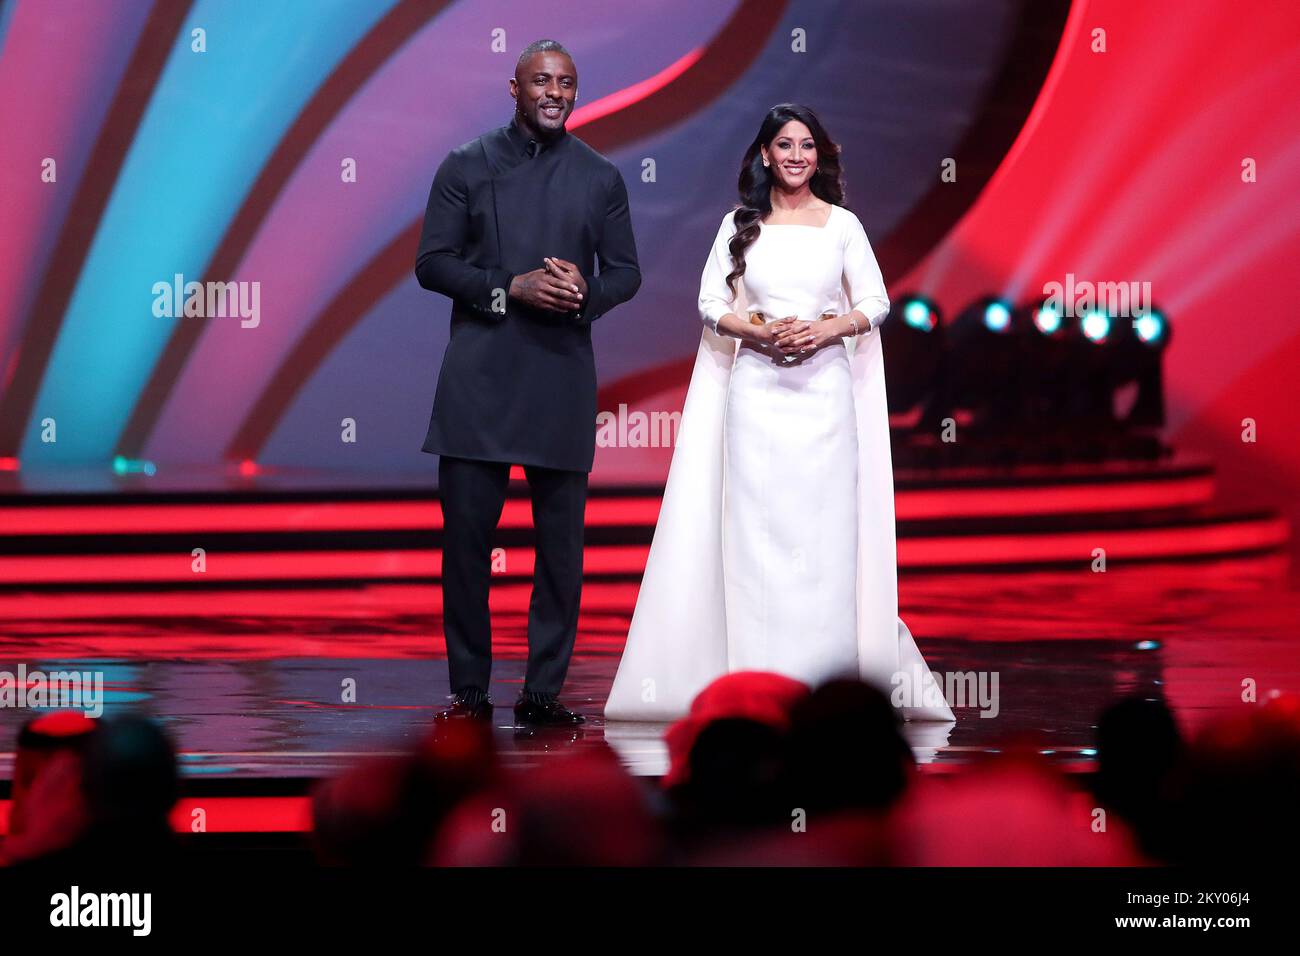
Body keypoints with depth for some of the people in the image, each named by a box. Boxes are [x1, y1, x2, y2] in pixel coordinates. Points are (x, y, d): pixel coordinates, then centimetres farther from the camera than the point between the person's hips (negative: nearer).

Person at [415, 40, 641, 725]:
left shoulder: (600, 178, 12)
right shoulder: (467, 167, 6)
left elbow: (625, 271, 14)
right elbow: (432, 263, 2)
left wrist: (585, 292, -9)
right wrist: (511, 288, -12)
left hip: (563, 378, 2)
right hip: (478, 377, -1)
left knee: (562, 545, 0)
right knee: (466, 534, -2)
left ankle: (543, 693, 7)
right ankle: (469, 690, 6)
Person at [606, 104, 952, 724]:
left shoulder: (843, 225, 7)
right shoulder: (740, 225, 8)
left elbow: (875, 302, 7)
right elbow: (711, 303, 6)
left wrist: (826, 329, -10)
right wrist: (761, 332, -11)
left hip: (824, 388, 0)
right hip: (757, 388, 0)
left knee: (823, 525, -3)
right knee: (757, 525, -3)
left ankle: (824, 669, 1)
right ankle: (760, 669, 0)